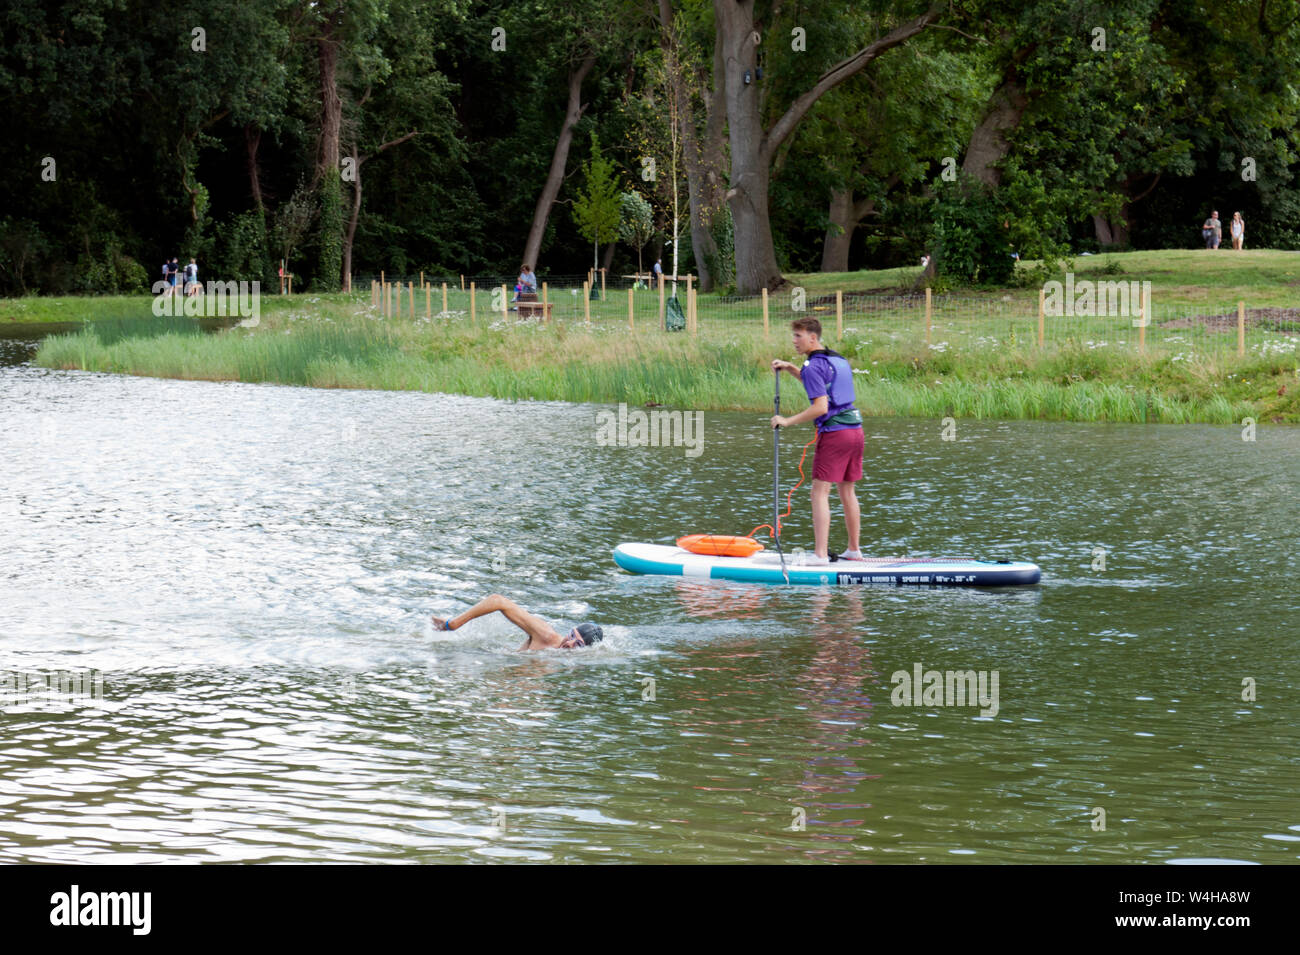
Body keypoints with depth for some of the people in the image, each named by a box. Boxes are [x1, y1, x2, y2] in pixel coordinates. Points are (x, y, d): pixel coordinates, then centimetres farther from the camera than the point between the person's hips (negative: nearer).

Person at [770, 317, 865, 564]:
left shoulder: (814, 366, -11)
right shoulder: (839, 360, 16)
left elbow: (820, 407, -19)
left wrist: (788, 421, -13)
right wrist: (790, 368, 28)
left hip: (834, 433, -9)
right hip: (855, 430, 9)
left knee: (820, 493, -7)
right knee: (848, 492, 17)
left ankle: (820, 554, -13)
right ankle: (854, 551, 22)